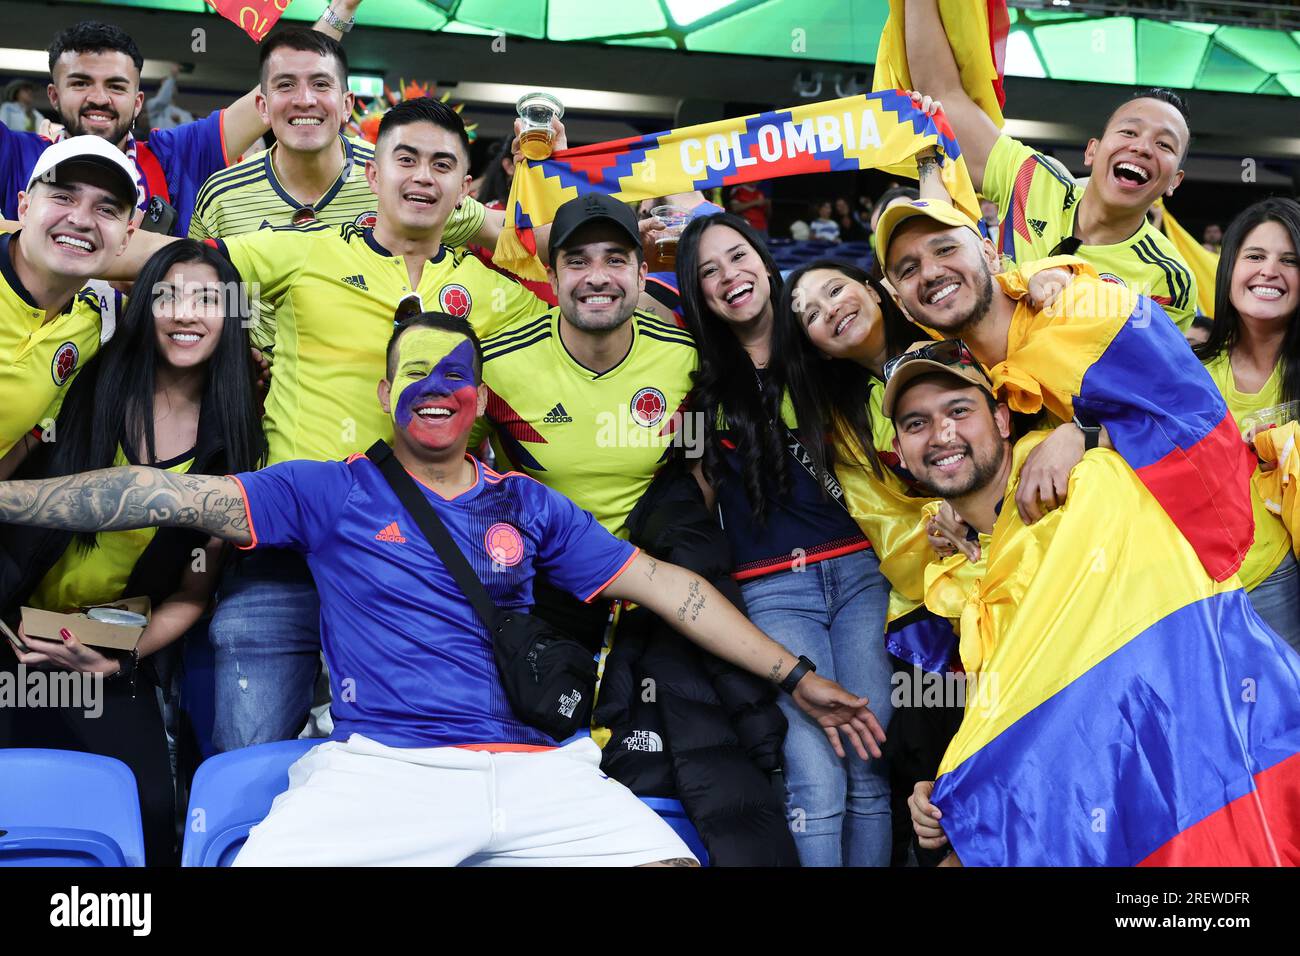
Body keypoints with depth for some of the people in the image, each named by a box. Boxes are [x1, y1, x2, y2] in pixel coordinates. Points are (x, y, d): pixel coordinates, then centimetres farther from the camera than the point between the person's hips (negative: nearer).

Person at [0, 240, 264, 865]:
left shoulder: (235, 442, -1)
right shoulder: (90, 385, -4)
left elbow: (193, 592, 1)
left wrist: (118, 662, -11)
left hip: (117, 659, 1)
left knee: (149, 815, -11)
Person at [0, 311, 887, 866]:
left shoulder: (528, 506, 17)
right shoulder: (331, 491, 11)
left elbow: (664, 583, 17)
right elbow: (180, 495, 3)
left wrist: (795, 675, 16)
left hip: (536, 769, 3)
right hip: (382, 767, -2)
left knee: (669, 855, -19)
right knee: (264, 856, -28)